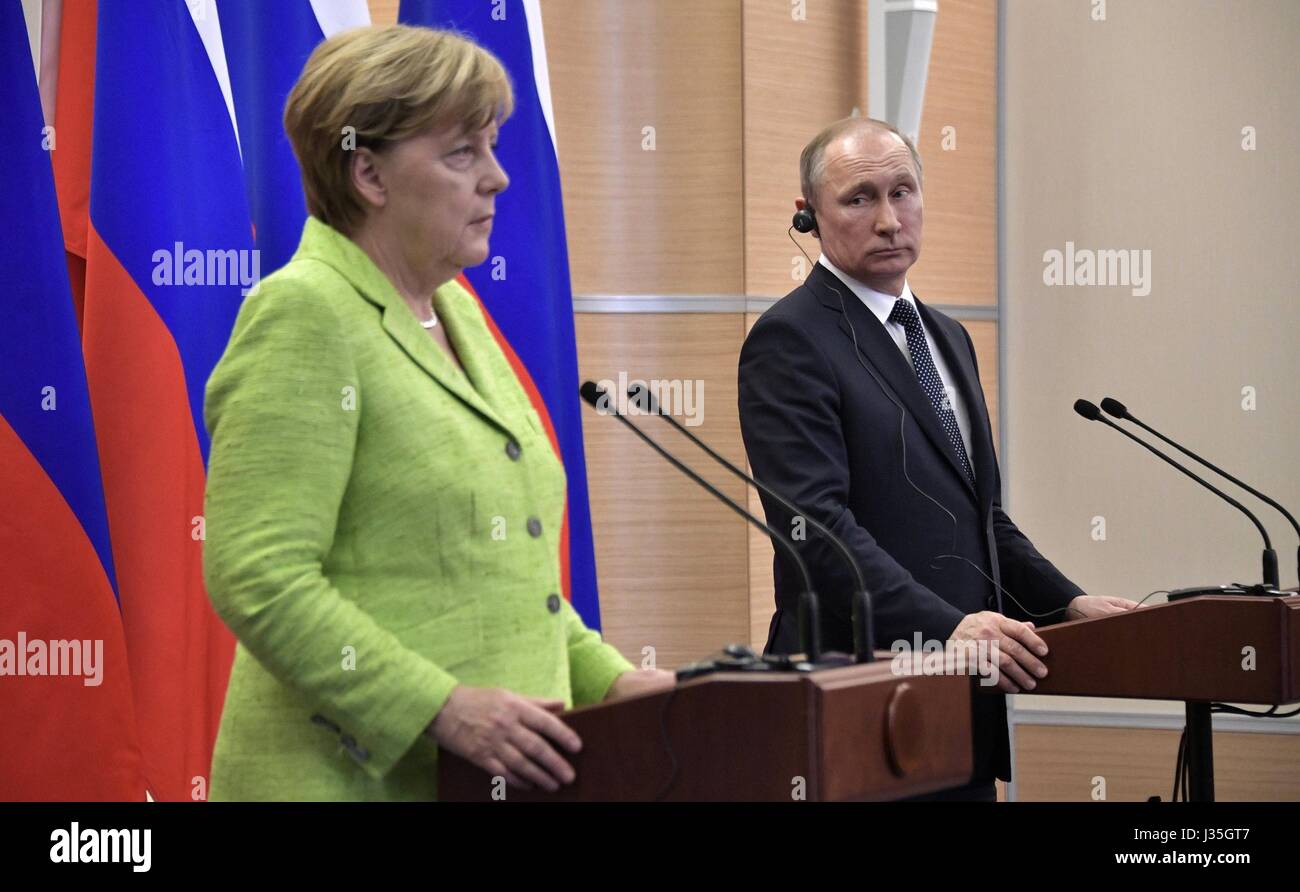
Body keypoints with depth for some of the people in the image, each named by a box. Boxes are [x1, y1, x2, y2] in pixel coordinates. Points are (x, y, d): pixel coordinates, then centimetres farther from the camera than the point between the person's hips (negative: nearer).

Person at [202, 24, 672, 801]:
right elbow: (258, 583, -19)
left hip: (499, 773, 8)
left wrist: (605, 679, 8)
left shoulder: (454, 310, 14)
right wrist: (444, 709, -23)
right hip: (360, 777, -8)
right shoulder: (304, 316, -11)